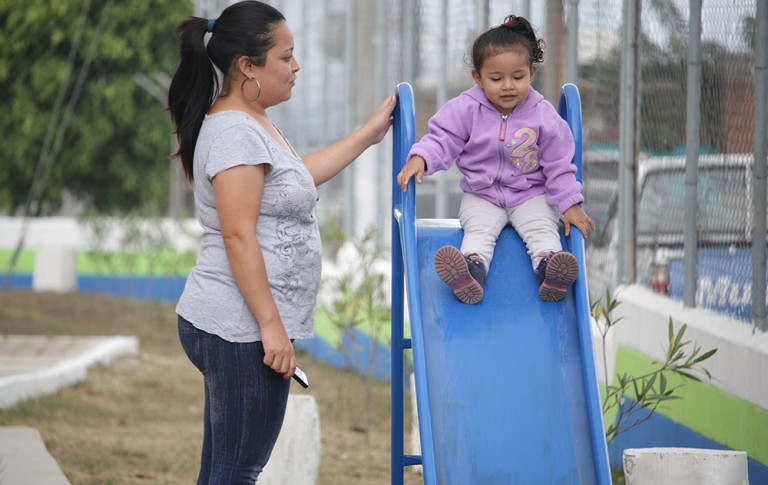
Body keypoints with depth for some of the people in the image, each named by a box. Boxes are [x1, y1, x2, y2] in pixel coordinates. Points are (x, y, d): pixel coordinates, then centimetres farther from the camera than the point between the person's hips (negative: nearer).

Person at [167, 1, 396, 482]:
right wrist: (271, 325, -23)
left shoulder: (254, 124, 17)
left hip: (231, 328, 11)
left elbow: (298, 175, 35)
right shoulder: (235, 131, -16)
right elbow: (238, 236, -21)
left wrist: (369, 135, 37)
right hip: (242, 331, -11)